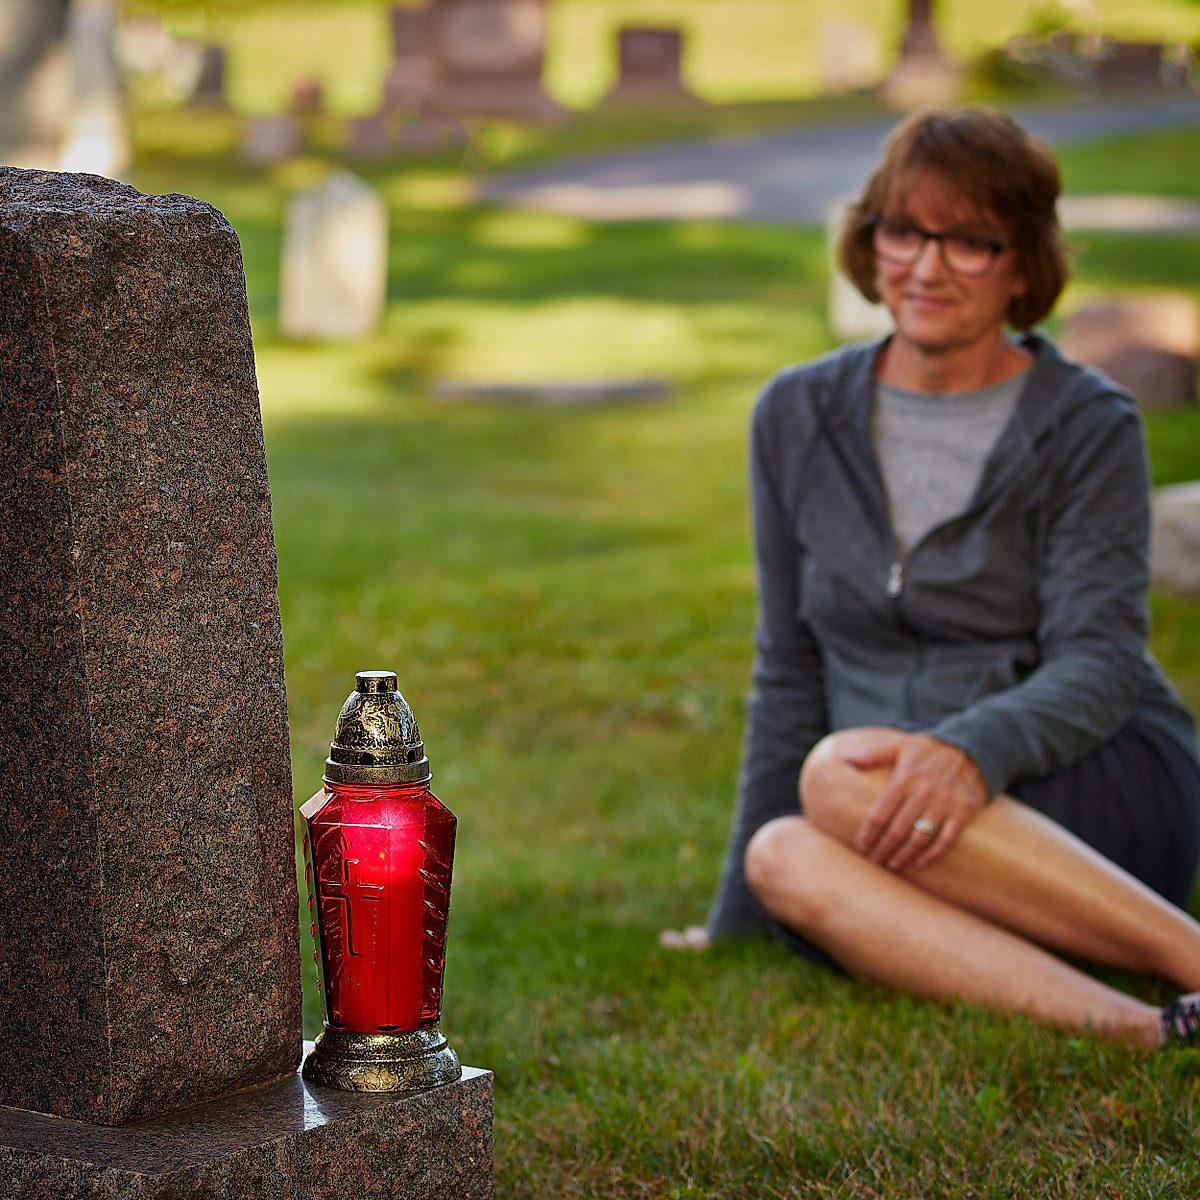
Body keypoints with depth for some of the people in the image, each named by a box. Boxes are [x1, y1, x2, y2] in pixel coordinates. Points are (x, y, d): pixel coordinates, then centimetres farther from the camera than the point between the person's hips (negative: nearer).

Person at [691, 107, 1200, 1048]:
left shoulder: (1088, 428, -1)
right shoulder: (800, 416, 10)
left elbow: (1100, 665, -12)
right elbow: (790, 675, 14)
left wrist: (973, 749, -34)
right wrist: (736, 923, 12)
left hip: (1108, 796, -4)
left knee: (844, 775, -32)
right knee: (786, 857, -32)